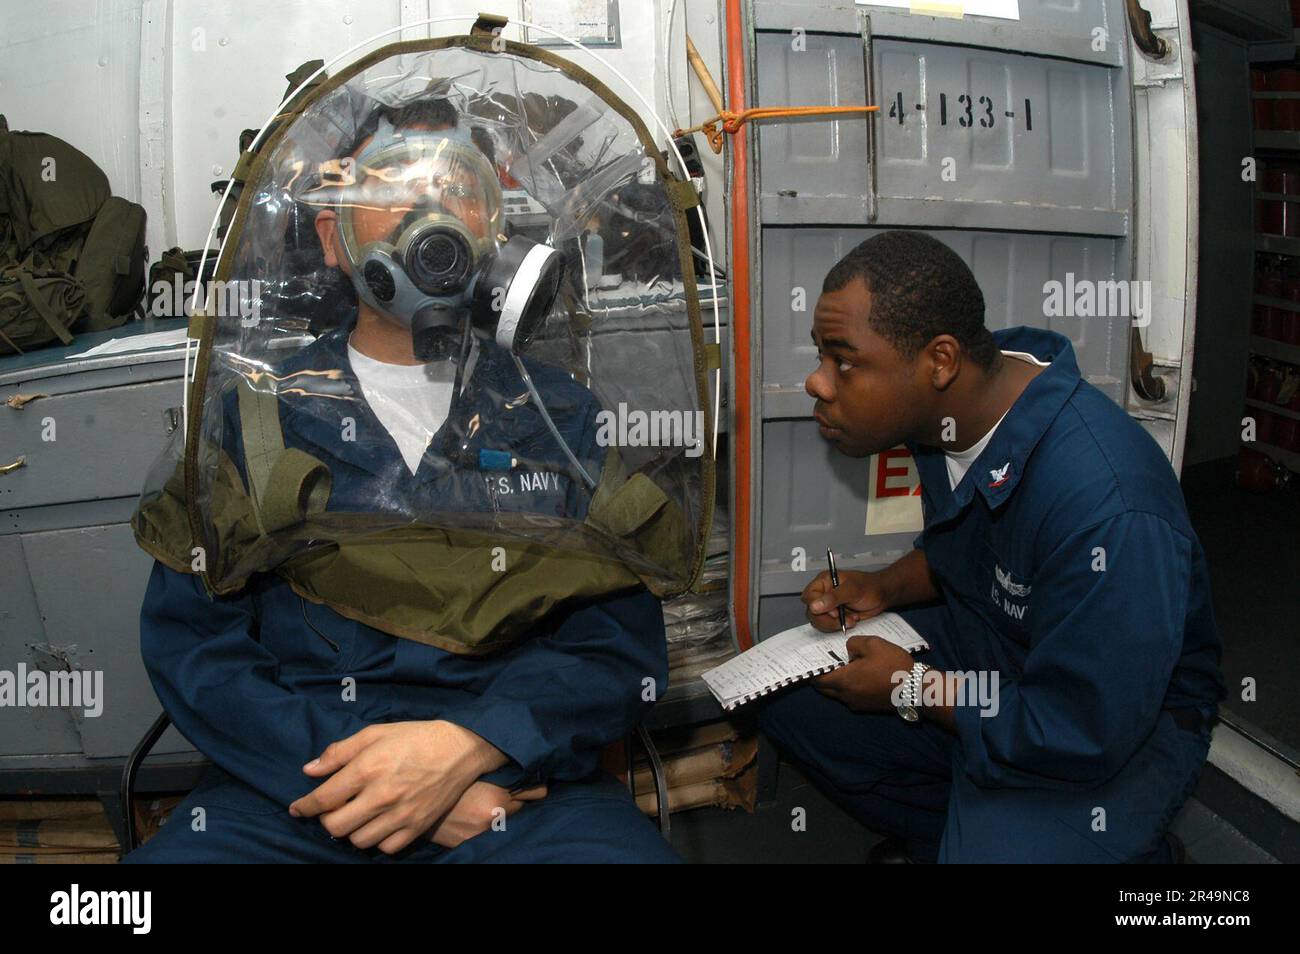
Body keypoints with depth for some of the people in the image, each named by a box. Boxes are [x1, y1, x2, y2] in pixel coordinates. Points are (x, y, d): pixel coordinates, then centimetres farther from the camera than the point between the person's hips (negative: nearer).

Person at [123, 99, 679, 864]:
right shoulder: (253, 412, 12)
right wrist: (364, 769, -11)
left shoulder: (562, 414, 12)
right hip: (289, 794, 1)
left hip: (522, 779, 0)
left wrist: (464, 747, -14)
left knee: (610, 841, -29)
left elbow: (622, 643, 4)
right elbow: (190, 642, 4)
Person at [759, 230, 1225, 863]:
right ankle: (950, 835, 11)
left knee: (999, 849, -32)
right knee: (789, 697, -2)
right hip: (984, 646, 8)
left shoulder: (1104, 508, -36)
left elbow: (1086, 732, -29)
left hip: (1121, 722, -7)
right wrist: (883, 590, -6)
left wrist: (911, 689, -18)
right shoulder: (946, 411, -8)